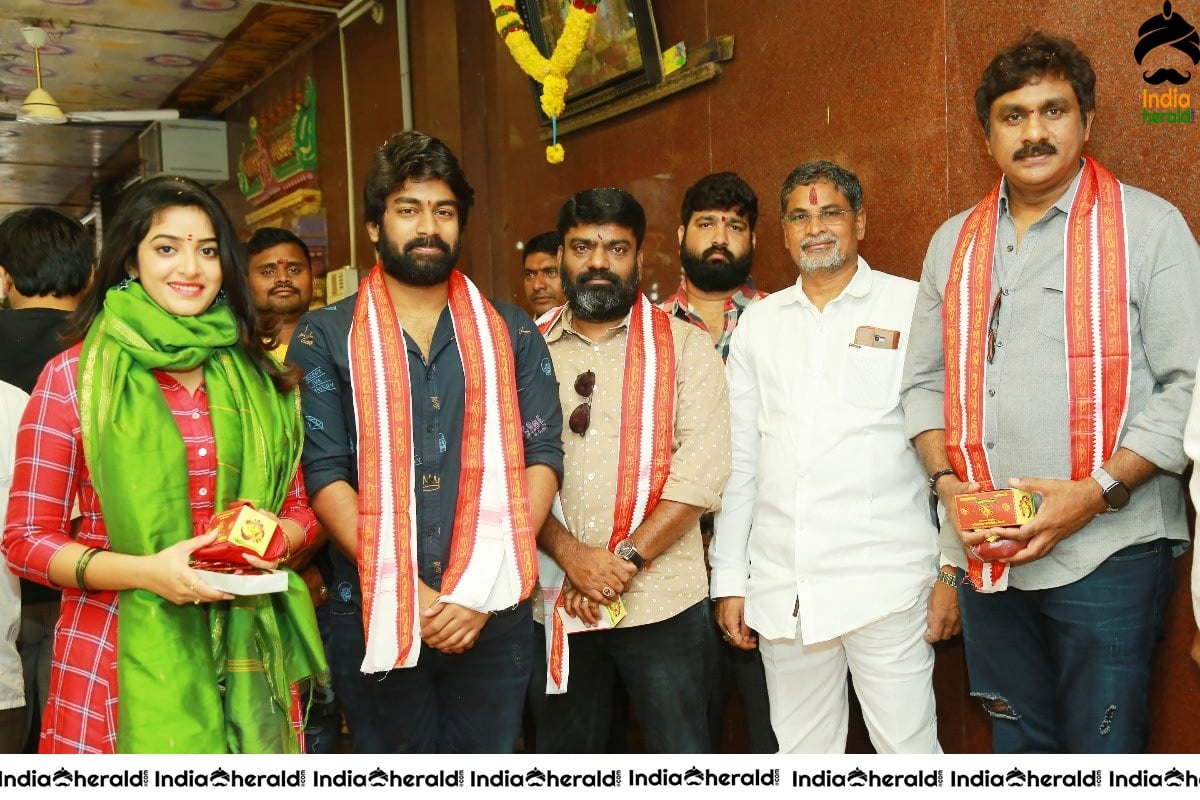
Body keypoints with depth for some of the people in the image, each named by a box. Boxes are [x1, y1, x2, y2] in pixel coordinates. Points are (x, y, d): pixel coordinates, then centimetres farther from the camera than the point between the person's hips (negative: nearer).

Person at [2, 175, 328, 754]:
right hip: (120, 657, -2)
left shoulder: (257, 380, 8)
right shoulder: (75, 376, -1)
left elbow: (297, 511, 14)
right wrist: (145, 571, -16)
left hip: (247, 655, 3)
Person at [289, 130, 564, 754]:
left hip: (494, 615, 2)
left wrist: (482, 588, -12)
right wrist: (407, 593, -15)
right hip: (373, 614, -1)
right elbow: (324, 474, -6)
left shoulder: (511, 334, 7)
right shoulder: (325, 338, 2)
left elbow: (542, 457, -1)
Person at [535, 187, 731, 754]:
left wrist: (629, 557, -14)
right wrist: (570, 555, -14)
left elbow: (703, 468, -8)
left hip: (663, 600, -2)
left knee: (679, 747, 3)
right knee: (565, 749, 16)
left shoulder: (684, 346, 2)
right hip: (555, 601, 2)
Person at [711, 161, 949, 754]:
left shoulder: (913, 308, 2)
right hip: (782, 589, 4)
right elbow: (740, 461, 13)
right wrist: (729, 579, 10)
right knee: (800, 754, 13)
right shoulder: (758, 323, 12)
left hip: (887, 579, -3)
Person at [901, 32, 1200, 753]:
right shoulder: (955, 241, 12)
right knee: (1017, 746, 17)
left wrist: (1095, 493, -17)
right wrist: (947, 482, -2)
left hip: (1107, 550, -4)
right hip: (985, 553, 5)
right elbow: (925, 380, 14)